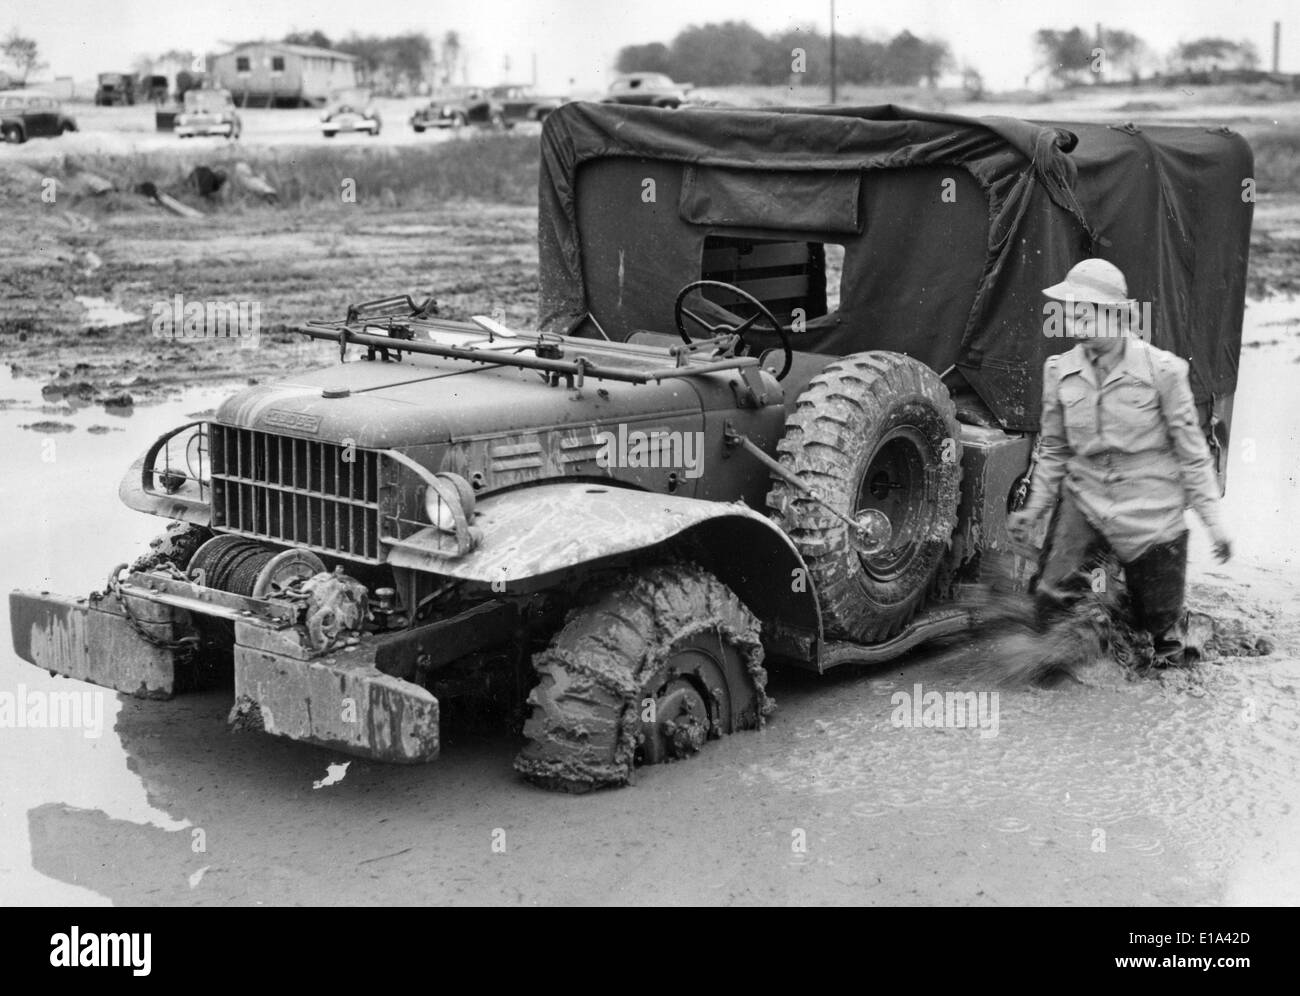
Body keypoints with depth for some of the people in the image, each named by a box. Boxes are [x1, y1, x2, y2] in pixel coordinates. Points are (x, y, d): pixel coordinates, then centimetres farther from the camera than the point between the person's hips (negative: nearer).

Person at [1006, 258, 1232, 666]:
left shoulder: (1161, 369, -12)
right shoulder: (1060, 370, -2)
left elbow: (1191, 450, -5)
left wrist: (1213, 519, -6)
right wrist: (1035, 508, 6)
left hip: (1149, 509, -2)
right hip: (1086, 499, 2)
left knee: (1158, 621, 9)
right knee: (1049, 595, -19)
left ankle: (1171, 629, 46)